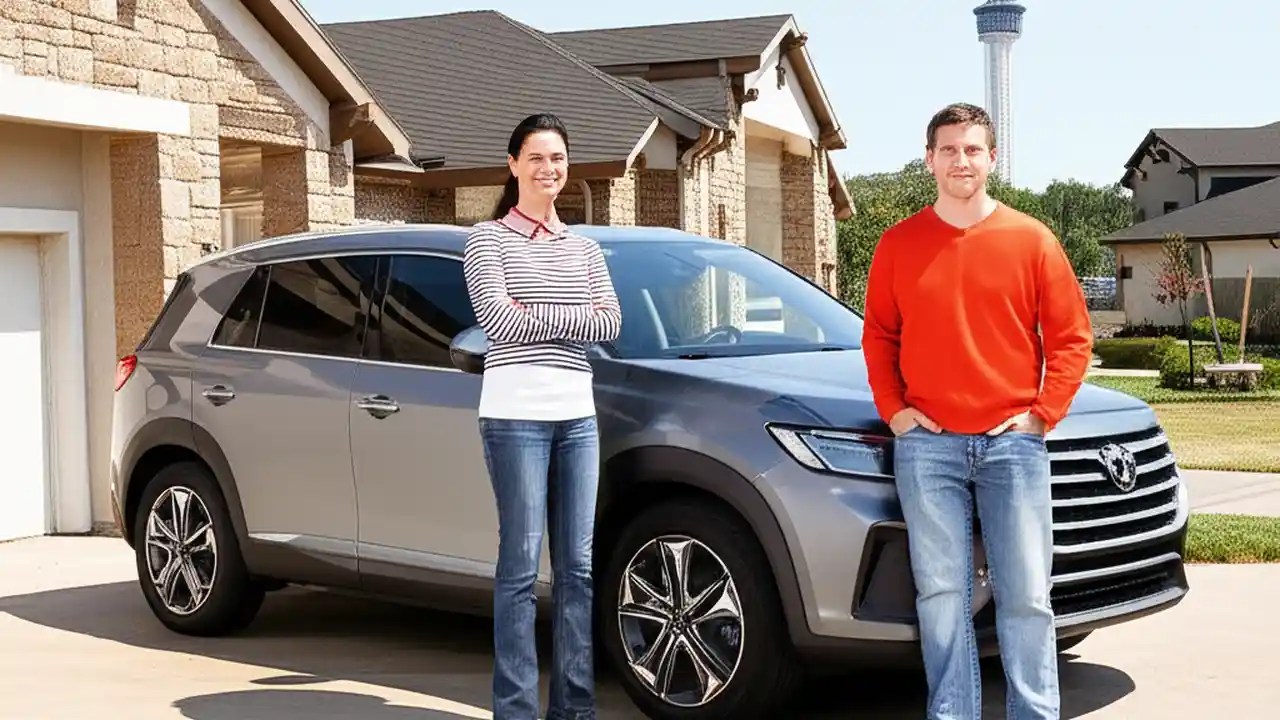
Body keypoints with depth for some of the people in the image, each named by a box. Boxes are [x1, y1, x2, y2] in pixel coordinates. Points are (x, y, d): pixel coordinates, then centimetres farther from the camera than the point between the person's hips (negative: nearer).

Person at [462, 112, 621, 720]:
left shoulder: (584, 249, 17)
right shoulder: (487, 239, 3)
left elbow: (610, 324, 3)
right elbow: (501, 322, -10)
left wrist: (537, 315, -6)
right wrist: (575, 318, -4)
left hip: (578, 414, 5)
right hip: (516, 414, -5)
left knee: (579, 566, 6)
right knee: (521, 565, -4)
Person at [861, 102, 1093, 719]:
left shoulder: (1032, 241, 3)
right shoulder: (899, 244, 7)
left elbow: (1071, 337, 5)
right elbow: (878, 334, 14)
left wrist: (1043, 413, -3)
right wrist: (892, 409, 2)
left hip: (1013, 442, -1)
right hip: (926, 446, 1)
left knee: (1026, 598, 1)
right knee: (941, 596, 3)